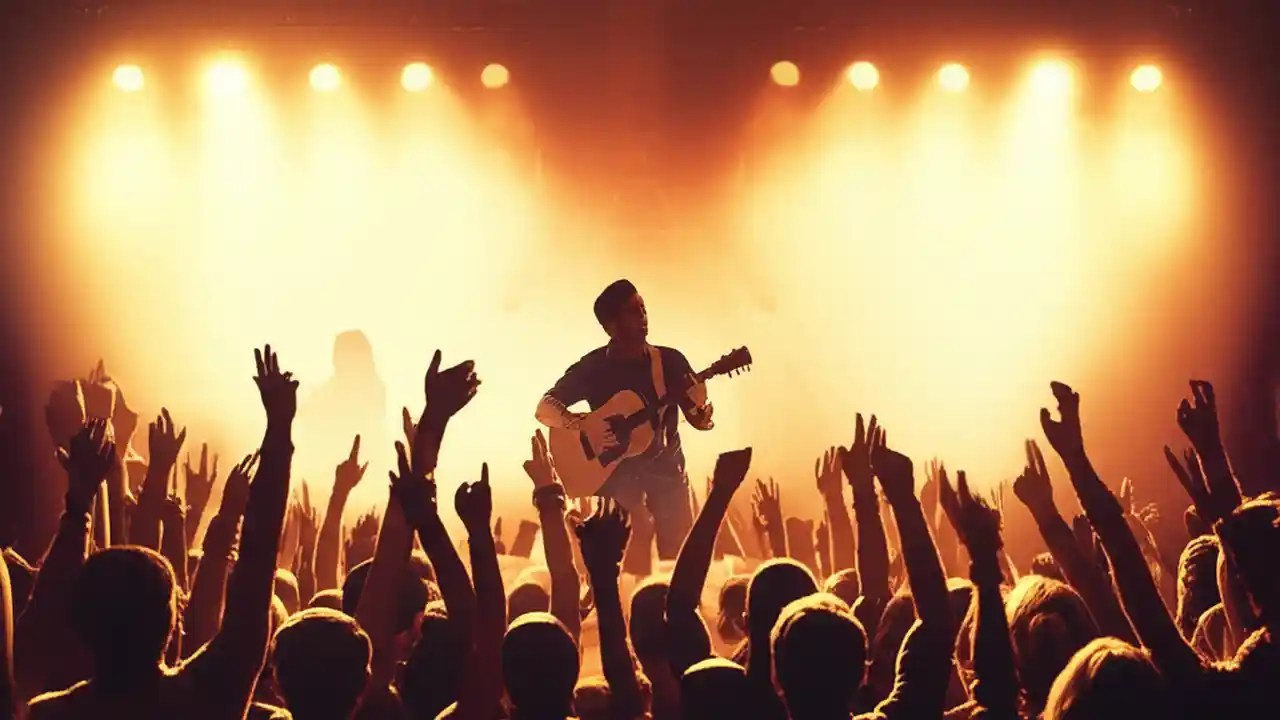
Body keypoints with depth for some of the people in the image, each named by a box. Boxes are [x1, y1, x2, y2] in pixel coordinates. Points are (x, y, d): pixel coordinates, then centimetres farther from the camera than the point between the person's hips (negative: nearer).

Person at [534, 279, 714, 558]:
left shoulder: (671, 361, 3)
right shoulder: (593, 366, -1)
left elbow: (698, 418, 4)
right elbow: (544, 408, -4)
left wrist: (704, 416, -20)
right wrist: (582, 424, -22)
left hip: (664, 468, 2)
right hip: (615, 470, -1)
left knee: (680, 554, -5)